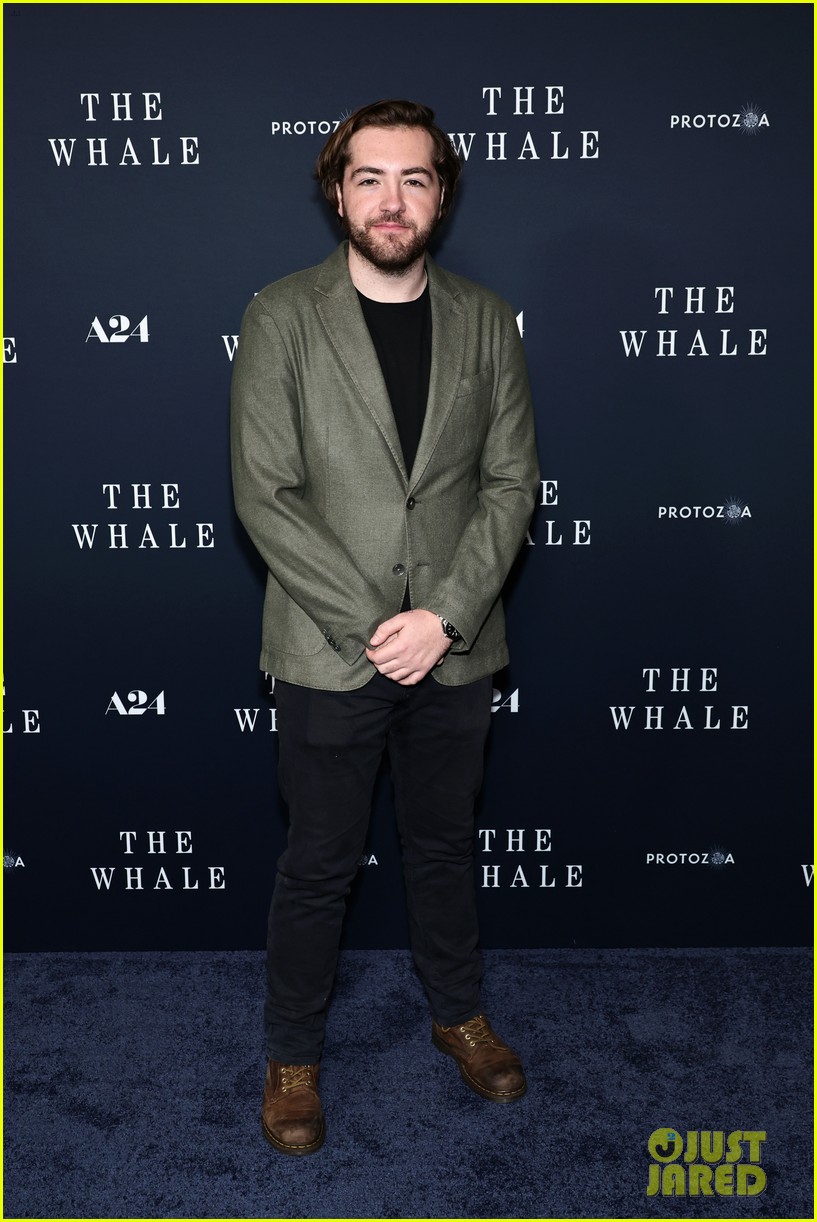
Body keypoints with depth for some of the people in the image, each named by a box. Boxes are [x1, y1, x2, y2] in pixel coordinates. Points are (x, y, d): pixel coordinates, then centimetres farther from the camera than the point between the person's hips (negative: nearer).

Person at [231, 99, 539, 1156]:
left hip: (456, 652, 3)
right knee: (319, 866, 11)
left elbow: (512, 481, 0)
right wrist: (371, 626, -16)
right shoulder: (282, 317, -5)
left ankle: (458, 1012, 44)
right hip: (329, 654, -2)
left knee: (445, 843, 20)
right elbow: (263, 495, -11)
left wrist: (444, 615, -13)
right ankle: (292, 1052, 34)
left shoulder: (485, 322, 4)